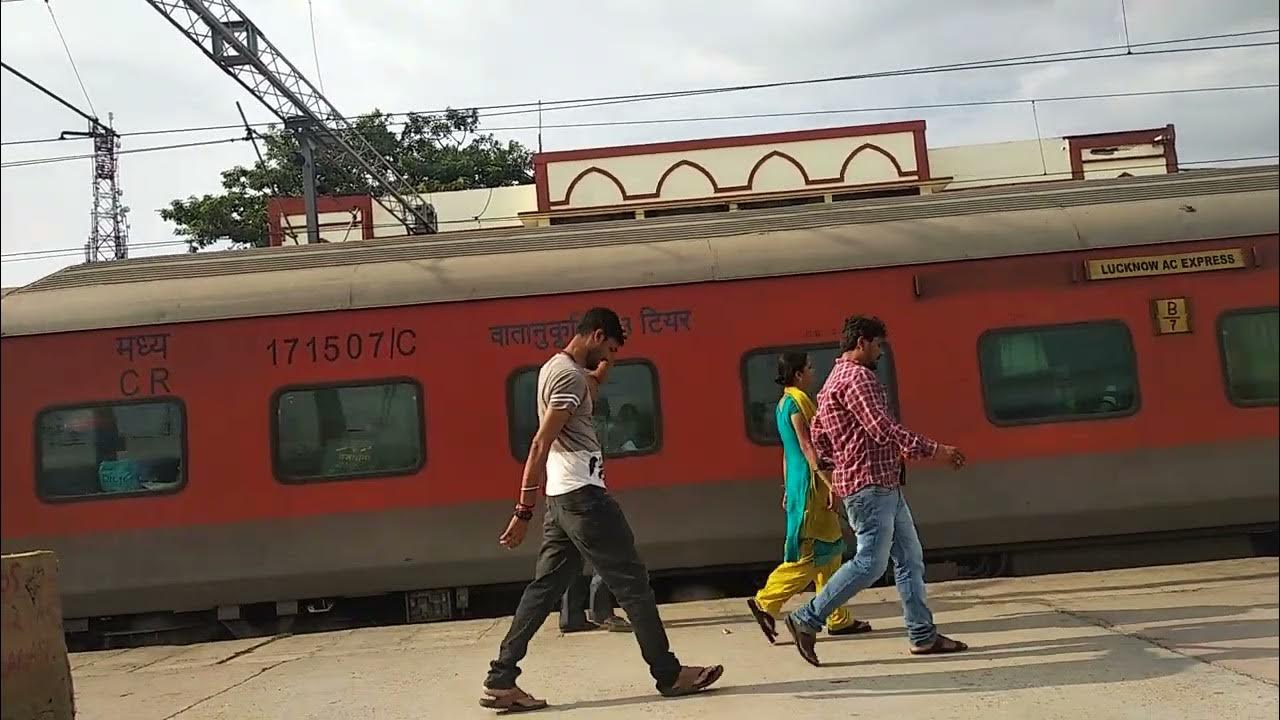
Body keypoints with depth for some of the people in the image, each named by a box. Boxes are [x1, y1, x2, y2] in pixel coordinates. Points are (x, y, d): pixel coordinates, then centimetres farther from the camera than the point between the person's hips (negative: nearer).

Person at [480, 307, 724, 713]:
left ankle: (500, 680, 7)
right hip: (583, 495, -10)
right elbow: (540, 445, -21)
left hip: (562, 496, 10)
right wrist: (524, 511, -22)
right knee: (632, 582, -2)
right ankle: (669, 675, 6)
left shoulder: (554, 367, 17)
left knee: (544, 588, 8)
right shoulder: (571, 375, -14)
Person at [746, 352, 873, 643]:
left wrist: (788, 490, 23)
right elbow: (807, 446, -19)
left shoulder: (784, 403, 16)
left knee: (828, 553, 11)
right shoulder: (797, 400, -13)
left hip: (798, 485, 10)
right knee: (809, 555, -7)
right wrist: (827, 482, -20)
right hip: (810, 487, -10)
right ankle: (766, 602, -5)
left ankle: (839, 619, 15)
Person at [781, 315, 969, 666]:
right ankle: (807, 619, -1)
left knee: (910, 558, 10)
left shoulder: (834, 381, 20)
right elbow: (883, 429, -22)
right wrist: (936, 450, -18)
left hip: (885, 486, 11)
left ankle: (923, 635, 13)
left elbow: (818, 431, 25)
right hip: (870, 484, -11)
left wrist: (833, 475, 25)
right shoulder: (856, 377, -13)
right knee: (870, 563, -9)